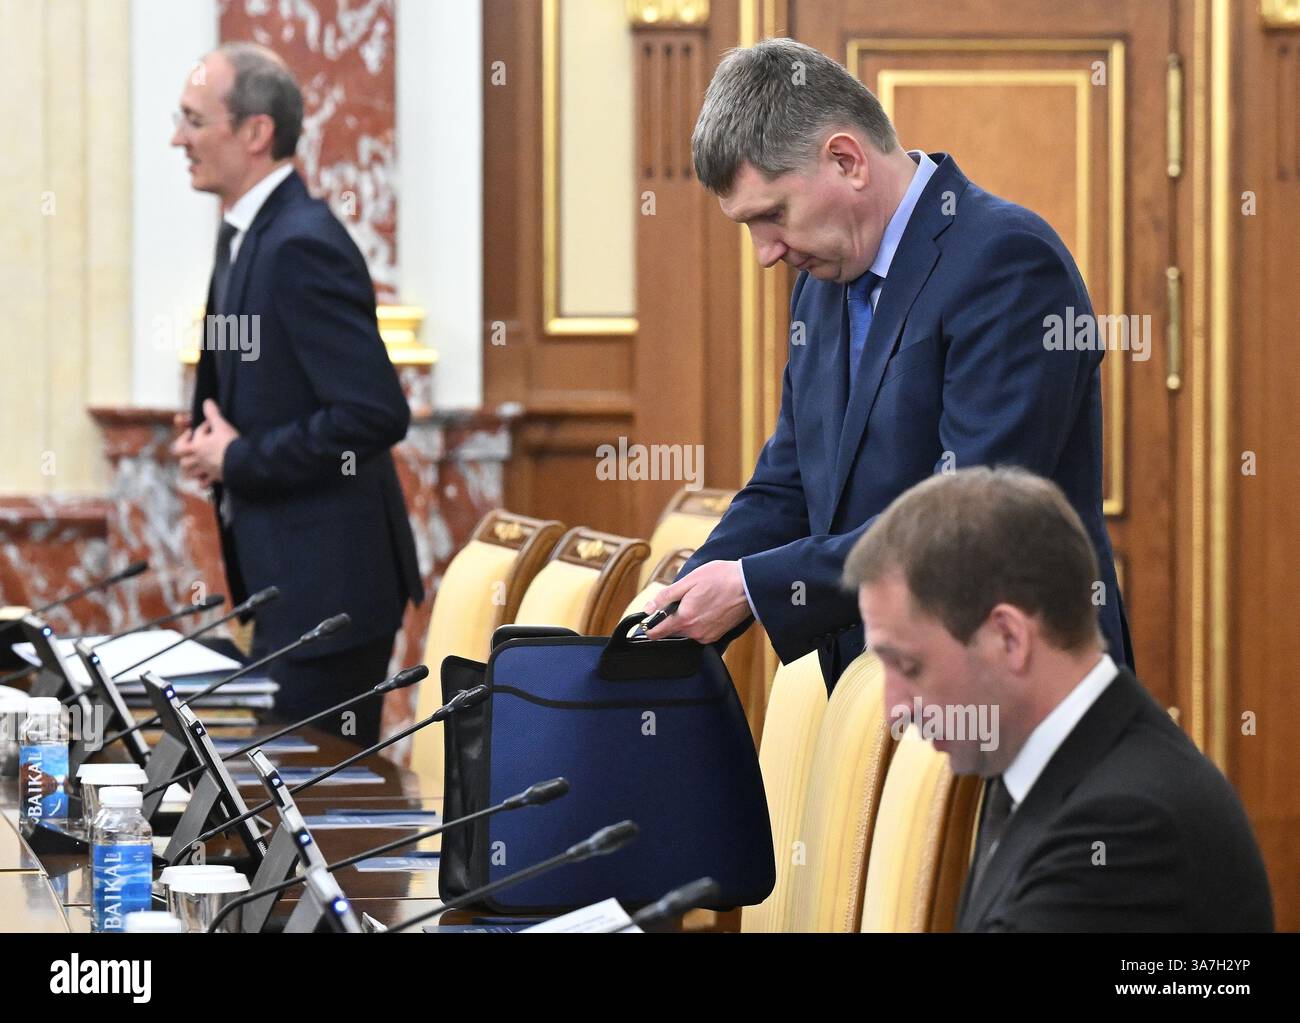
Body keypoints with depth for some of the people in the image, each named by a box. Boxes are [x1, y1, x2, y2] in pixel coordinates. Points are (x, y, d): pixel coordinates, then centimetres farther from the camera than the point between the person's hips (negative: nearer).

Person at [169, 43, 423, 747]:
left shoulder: (302, 245, -19)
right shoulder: (245, 235, 12)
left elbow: (376, 413, -25)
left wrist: (240, 460, -17)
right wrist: (207, 436, 6)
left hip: (327, 578, -10)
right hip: (283, 568, 10)